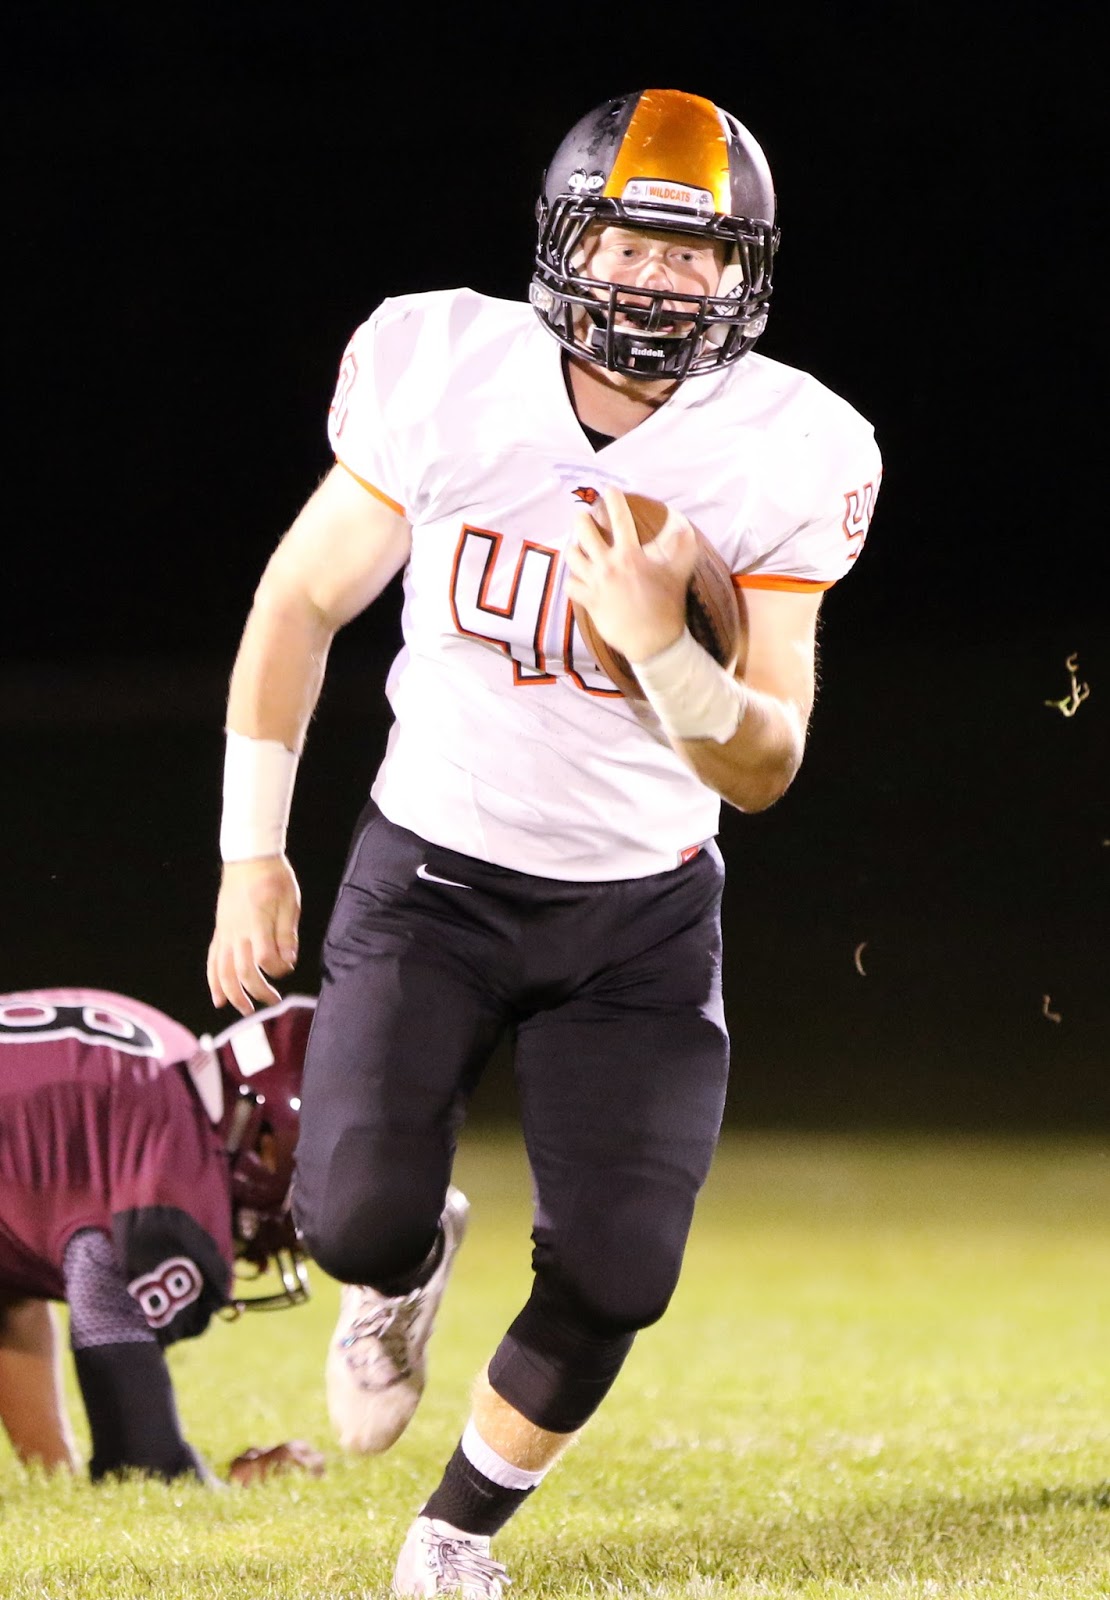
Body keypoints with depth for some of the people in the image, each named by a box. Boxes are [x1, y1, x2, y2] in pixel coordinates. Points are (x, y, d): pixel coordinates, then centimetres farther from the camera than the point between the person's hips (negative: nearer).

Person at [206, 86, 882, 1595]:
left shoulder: (779, 458, -14)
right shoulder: (448, 373, -14)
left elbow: (765, 769, -12)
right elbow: (302, 602, 0)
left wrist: (658, 643, -31)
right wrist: (253, 848, -3)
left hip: (641, 912, 1)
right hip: (435, 868, -1)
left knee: (613, 1280, -8)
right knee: (357, 1218, -18)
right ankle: (409, 1265, 22)